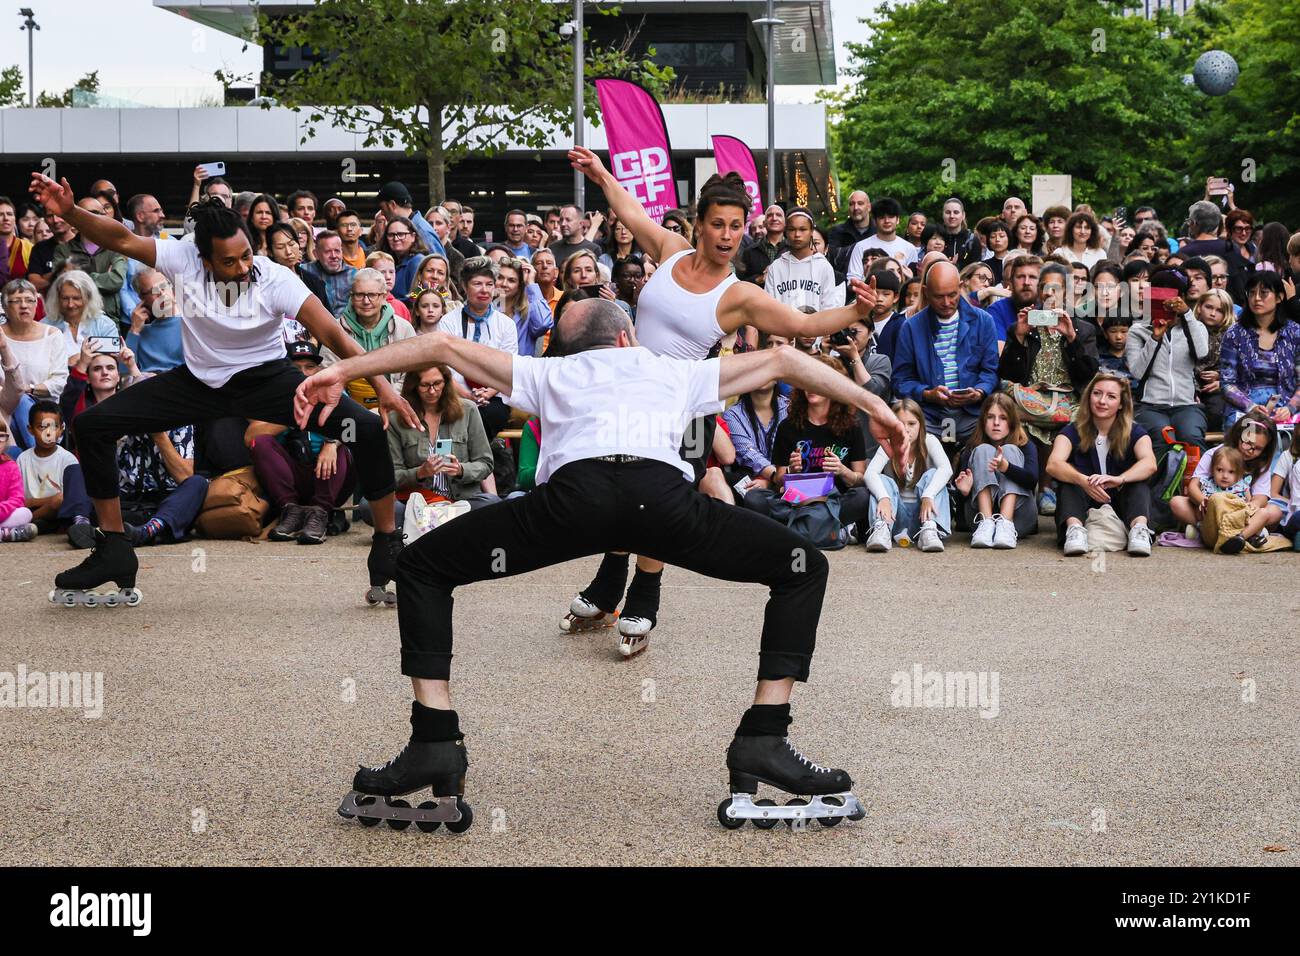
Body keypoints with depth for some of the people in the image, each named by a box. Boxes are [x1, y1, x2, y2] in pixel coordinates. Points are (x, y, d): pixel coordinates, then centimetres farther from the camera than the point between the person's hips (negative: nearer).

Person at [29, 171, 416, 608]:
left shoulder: (276, 278, -24)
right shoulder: (184, 260, -20)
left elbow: (332, 333, -28)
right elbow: (122, 240, -23)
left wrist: (381, 385, -37)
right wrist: (69, 212, -41)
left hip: (267, 377, -2)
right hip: (200, 380, 2)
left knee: (368, 429, -25)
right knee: (93, 425, -11)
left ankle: (387, 541, -5)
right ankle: (114, 551, 1)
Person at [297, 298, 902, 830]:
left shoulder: (549, 375, 39)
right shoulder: (677, 373, 40)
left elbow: (442, 346, 39)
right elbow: (781, 360, 47)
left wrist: (341, 371, 40)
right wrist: (871, 404, 52)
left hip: (574, 490, 0)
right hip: (660, 492, 0)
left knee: (421, 568, 19)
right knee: (804, 570, 20)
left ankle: (436, 745, 5)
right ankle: (762, 743, 8)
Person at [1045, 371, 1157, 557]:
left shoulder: (1134, 433, 2)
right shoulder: (1073, 432, 1)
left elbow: (1149, 464, -21)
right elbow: (1053, 465, -20)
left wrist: (1119, 479, -41)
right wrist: (1083, 481, -41)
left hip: (1121, 512, 0)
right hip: (1083, 512, 0)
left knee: (1139, 479, -21)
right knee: (1068, 477, -22)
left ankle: (1139, 527, -45)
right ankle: (1074, 528, -46)